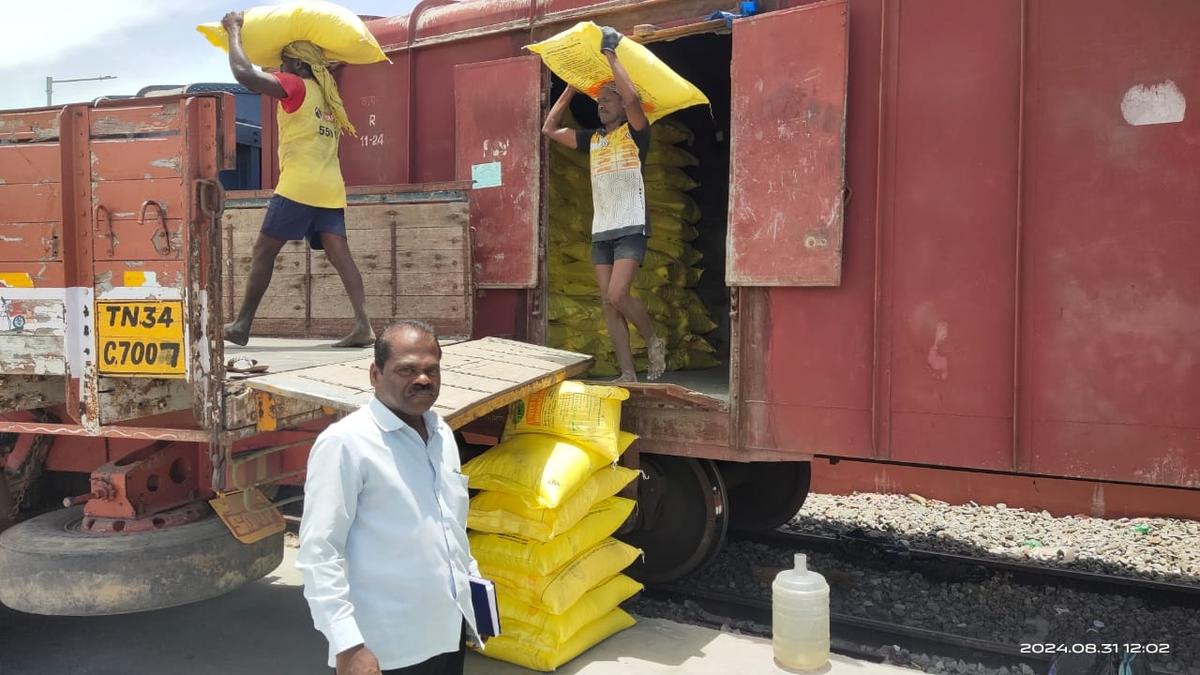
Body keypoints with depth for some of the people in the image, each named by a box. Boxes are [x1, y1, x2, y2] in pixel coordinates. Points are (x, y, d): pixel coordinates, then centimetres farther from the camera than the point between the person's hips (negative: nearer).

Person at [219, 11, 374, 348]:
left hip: (299, 186, -7)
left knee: (264, 250, 2)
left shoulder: (296, 87, -3)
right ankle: (363, 326, -14)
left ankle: (242, 325, 7)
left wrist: (234, 31, 1)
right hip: (330, 189, 7)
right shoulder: (326, 95, 20)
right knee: (340, 255, -2)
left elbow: (244, 73, -13)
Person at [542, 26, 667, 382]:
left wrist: (610, 55, -10)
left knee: (617, 294, -20)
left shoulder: (635, 133, 0)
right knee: (608, 304, 0)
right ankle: (628, 374, 3)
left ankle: (654, 342, 5)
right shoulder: (593, 139, 18)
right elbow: (549, 129, 20)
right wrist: (571, 88, 18)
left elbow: (632, 97, -20)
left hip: (631, 227, -7)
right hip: (601, 231, 7)